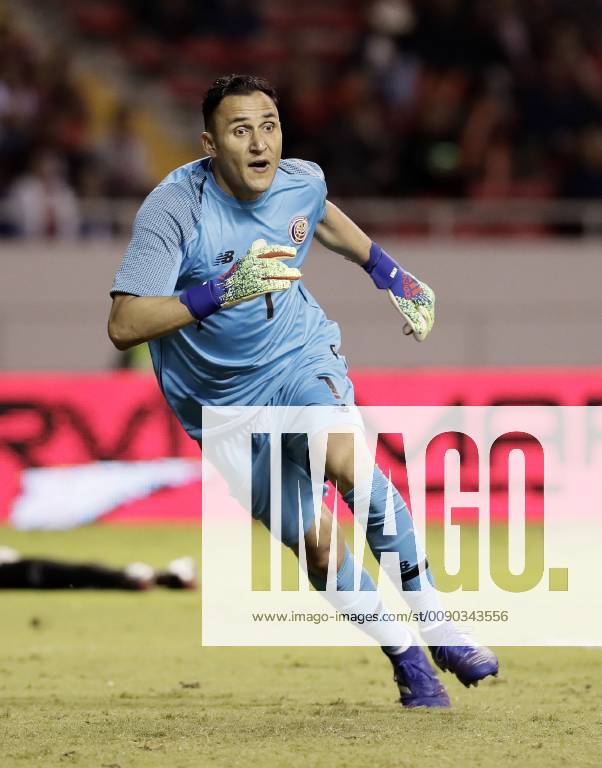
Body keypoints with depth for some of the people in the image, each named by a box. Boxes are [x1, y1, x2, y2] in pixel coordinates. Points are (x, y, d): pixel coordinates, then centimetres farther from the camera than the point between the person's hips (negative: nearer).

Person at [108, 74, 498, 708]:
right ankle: (403, 656, 13)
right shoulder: (172, 209, -24)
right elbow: (123, 326, -32)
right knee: (317, 543, -8)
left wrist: (384, 268, 29)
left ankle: (433, 620, -19)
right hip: (227, 404, -1)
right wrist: (221, 291, -41)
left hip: (302, 357, 1)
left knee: (344, 457, -31)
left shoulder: (301, 181, -9)